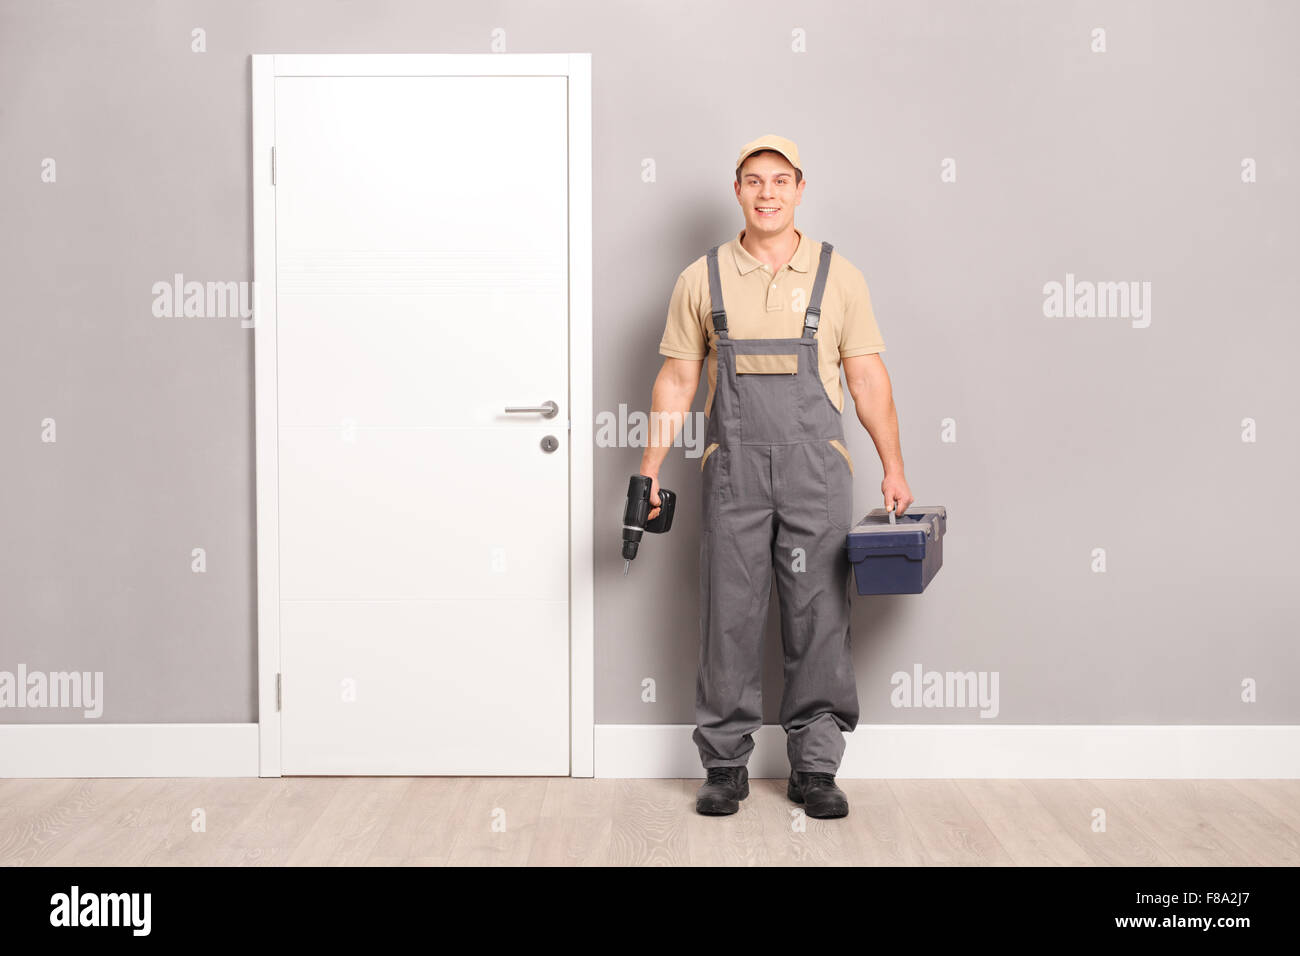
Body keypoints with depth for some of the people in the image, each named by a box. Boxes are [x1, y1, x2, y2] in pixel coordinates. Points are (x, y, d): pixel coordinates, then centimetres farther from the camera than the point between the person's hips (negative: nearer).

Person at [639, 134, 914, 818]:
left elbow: (869, 379, 6)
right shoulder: (702, 279, 7)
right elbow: (677, 380, 10)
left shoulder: (838, 276, 6)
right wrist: (650, 468, 5)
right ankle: (725, 766, 14)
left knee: (819, 620, 2)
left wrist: (893, 470, 1)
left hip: (817, 468, 0)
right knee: (729, 618, 3)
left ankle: (814, 768, 13)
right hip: (733, 469, 0)